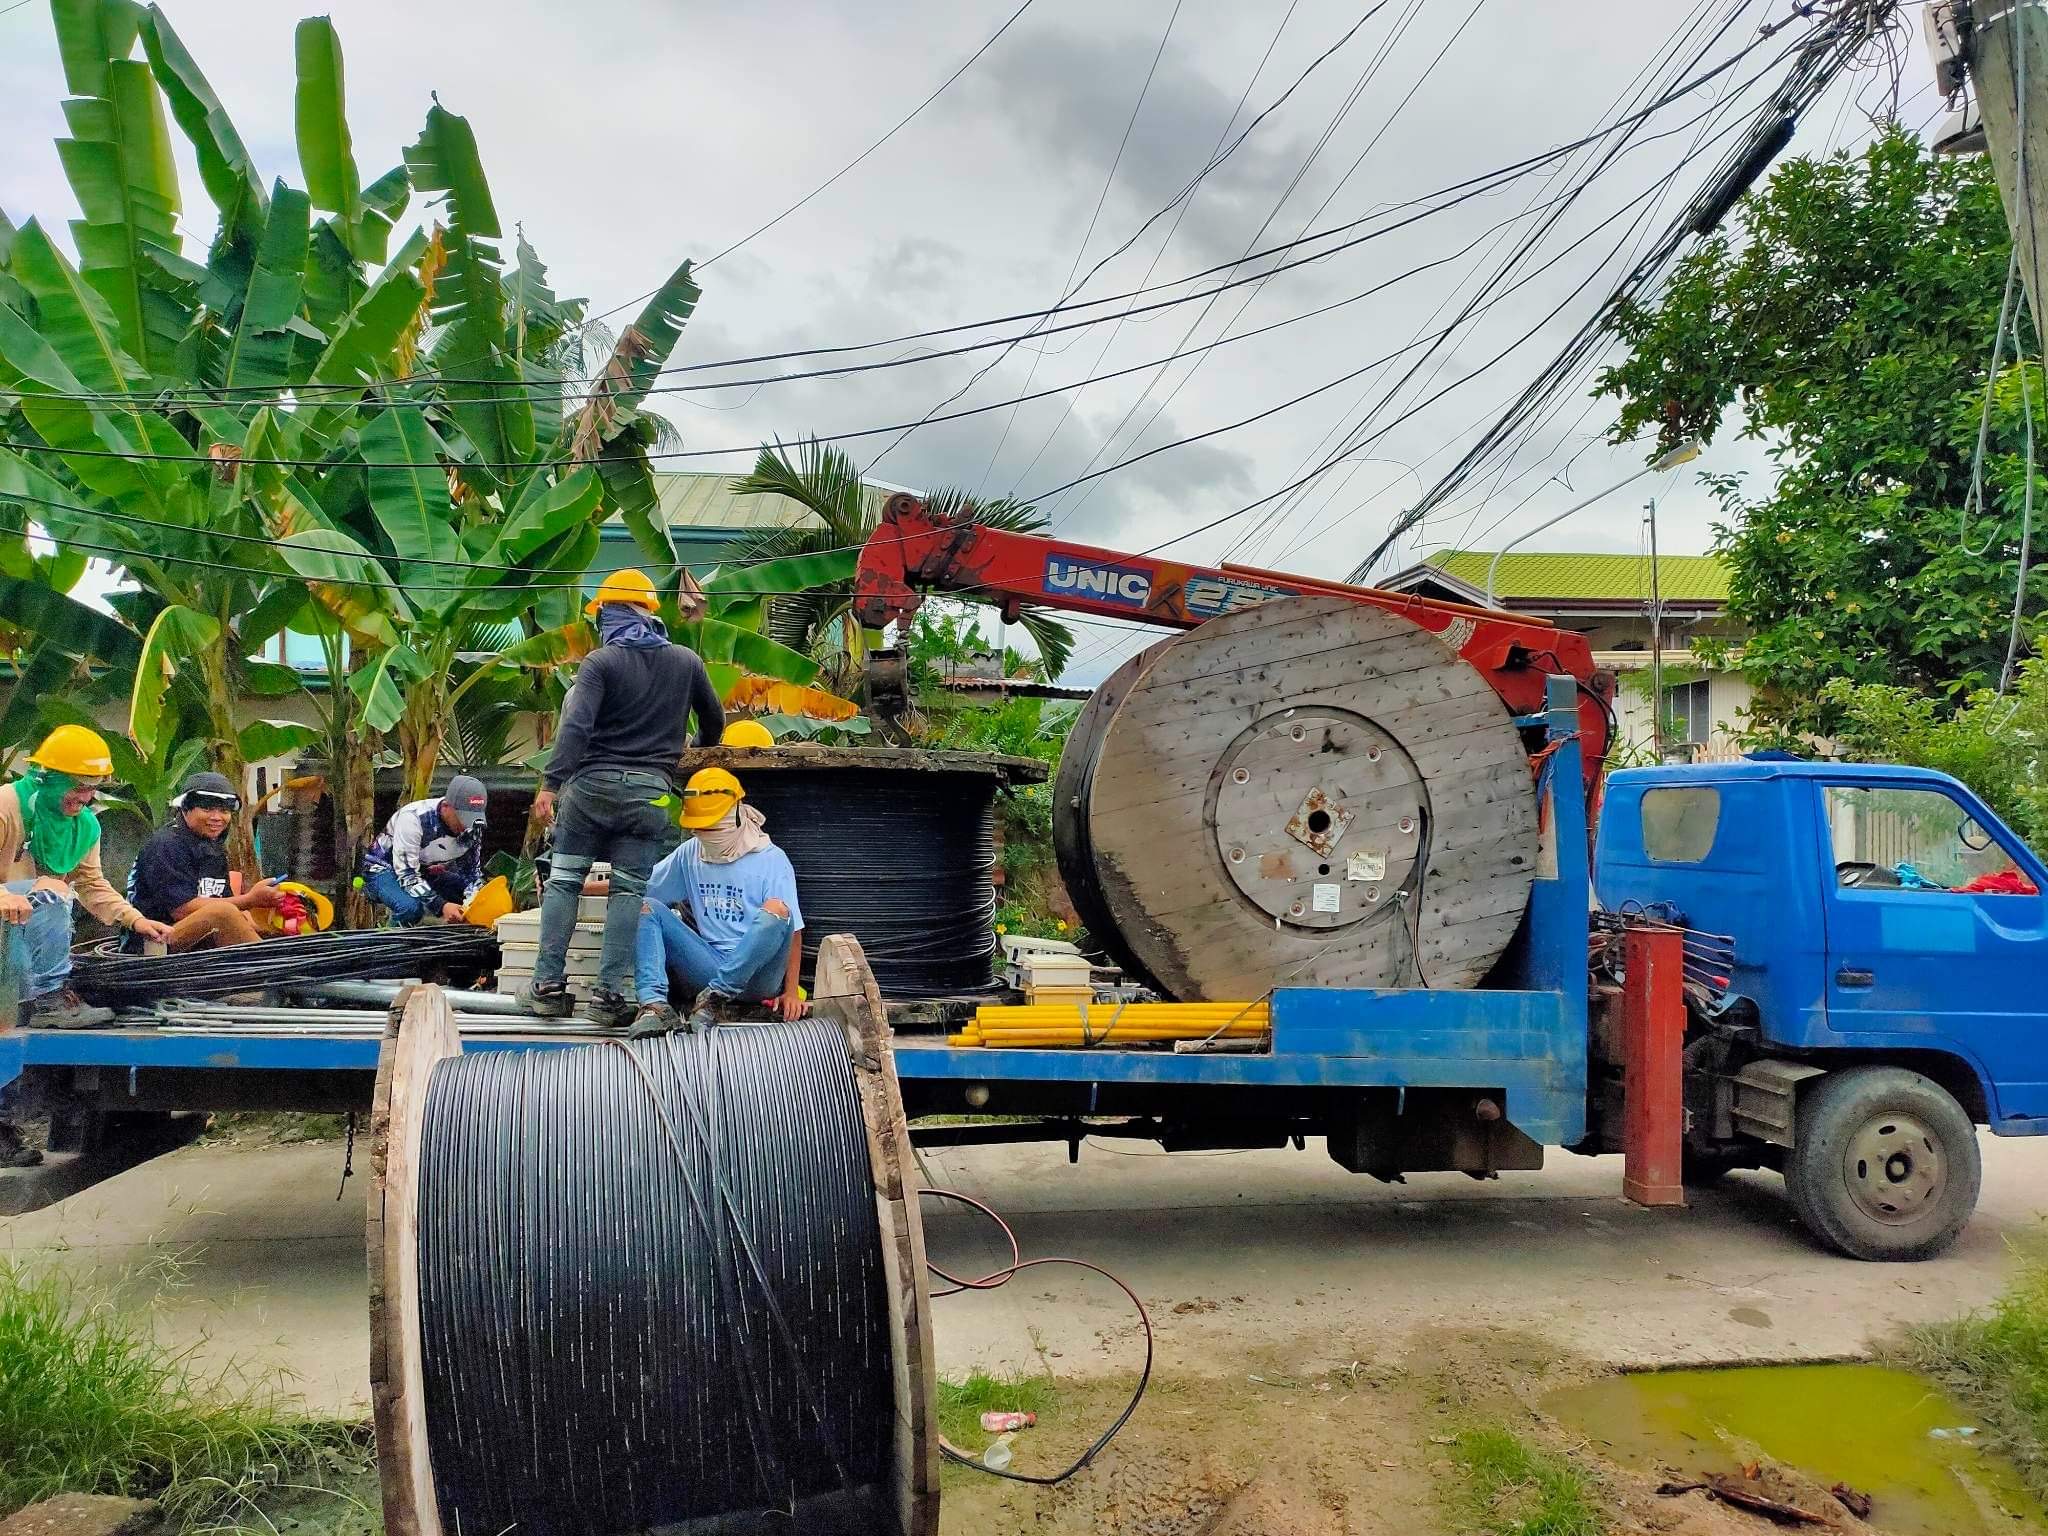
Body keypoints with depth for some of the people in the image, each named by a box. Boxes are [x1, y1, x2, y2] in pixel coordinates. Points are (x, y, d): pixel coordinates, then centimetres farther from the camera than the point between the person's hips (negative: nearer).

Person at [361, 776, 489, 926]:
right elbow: (406, 874, -33)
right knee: (410, 907, -37)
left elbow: (472, 871, -5)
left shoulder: (472, 827, -15)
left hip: (427, 871, 6)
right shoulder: (413, 818, -33)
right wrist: (441, 906, -44)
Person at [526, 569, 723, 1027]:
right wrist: (703, 745, 45)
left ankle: (549, 984, 6)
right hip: (650, 792, 2)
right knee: (630, 889, 3)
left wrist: (551, 784, -19)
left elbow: (575, 726, -16)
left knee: (564, 879, 9)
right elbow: (714, 719, 23)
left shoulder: (601, 662, -2)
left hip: (592, 783, -2)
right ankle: (610, 992, -3)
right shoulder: (686, 661, 9)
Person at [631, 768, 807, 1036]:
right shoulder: (690, 853, 13)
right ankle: (654, 1003, -31)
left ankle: (715, 1000, -26)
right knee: (646, 907, -10)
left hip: (755, 973, -4)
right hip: (709, 967, 4)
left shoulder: (771, 859, -2)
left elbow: (793, 931, -7)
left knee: (775, 911, -33)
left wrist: (791, 992, -14)